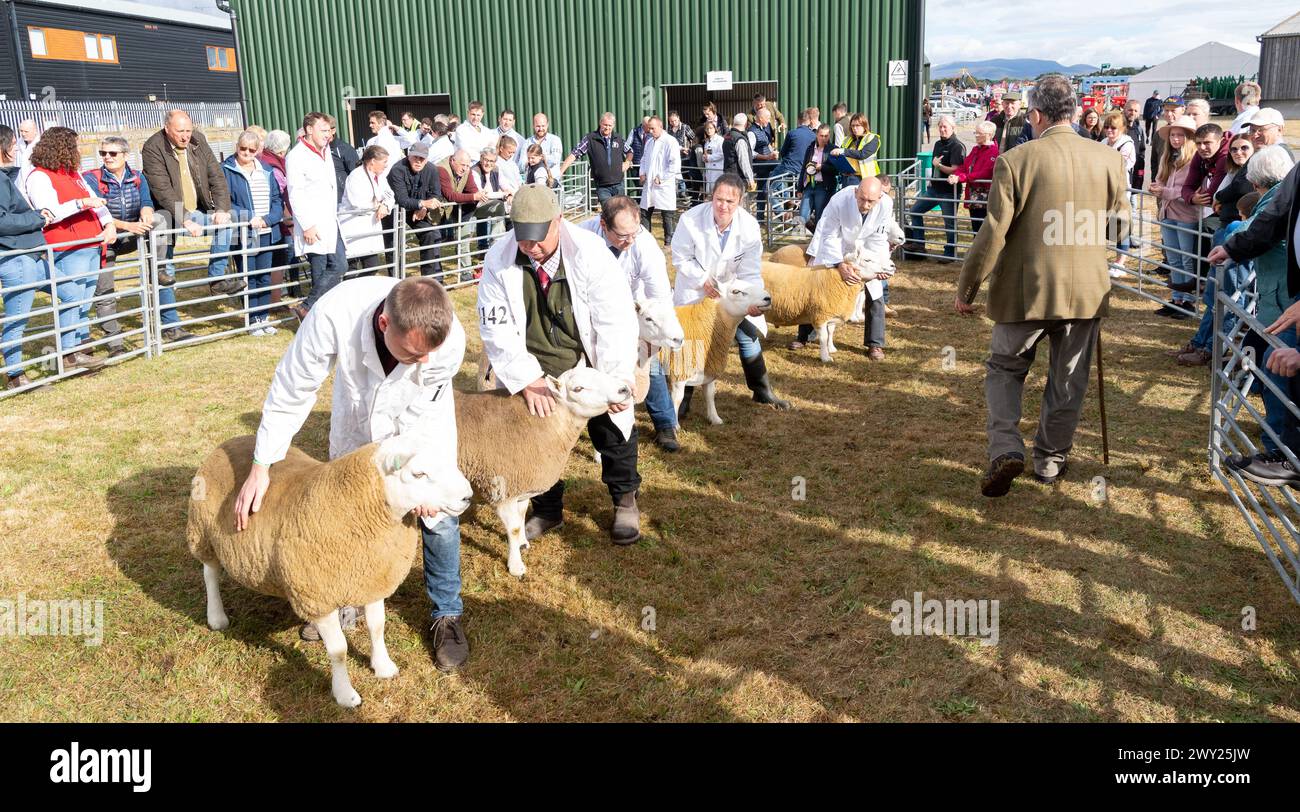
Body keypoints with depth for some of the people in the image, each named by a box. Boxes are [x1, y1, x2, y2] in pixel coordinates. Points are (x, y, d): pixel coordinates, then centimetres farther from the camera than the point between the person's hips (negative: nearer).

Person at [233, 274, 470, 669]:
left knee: (438, 513, -4)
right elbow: (291, 392, -27)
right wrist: (261, 468, -22)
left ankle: (447, 615, 16)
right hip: (357, 411, 1)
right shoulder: (334, 315, -41)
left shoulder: (450, 339, -40)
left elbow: (420, 418, -26)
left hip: (421, 415, -1)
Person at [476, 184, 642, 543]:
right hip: (531, 369, 2)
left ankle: (625, 501, 36)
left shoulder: (589, 253, -22)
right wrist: (529, 381, -25)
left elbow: (616, 321, -22)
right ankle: (547, 510, 35)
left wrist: (617, 379, -30)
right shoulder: (499, 259, -16)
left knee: (612, 428, 9)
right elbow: (496, 329, -16)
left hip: (589, 363, -1)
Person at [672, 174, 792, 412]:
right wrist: (704, 282, -23)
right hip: (694, 291, -2)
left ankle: (762, 390, 26)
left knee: (748, 337, 6)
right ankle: (684, 398, 19)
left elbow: (751, 271, -15)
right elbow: (681, 258, -15)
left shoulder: (750, 227, -20)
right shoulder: (691, 220, -26)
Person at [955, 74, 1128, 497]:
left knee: (1005, 369, 15)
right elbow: (1120, 222, 12)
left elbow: (993, 234, -13)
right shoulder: (1109, 159, -2)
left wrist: (966, 288, -3)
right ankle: (1051, 460, 27)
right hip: (1087, 289, 3)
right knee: (1068, 382, 16)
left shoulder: (1016, 160, -14)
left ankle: (1006, 448, -3)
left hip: (1026, 290, -3)